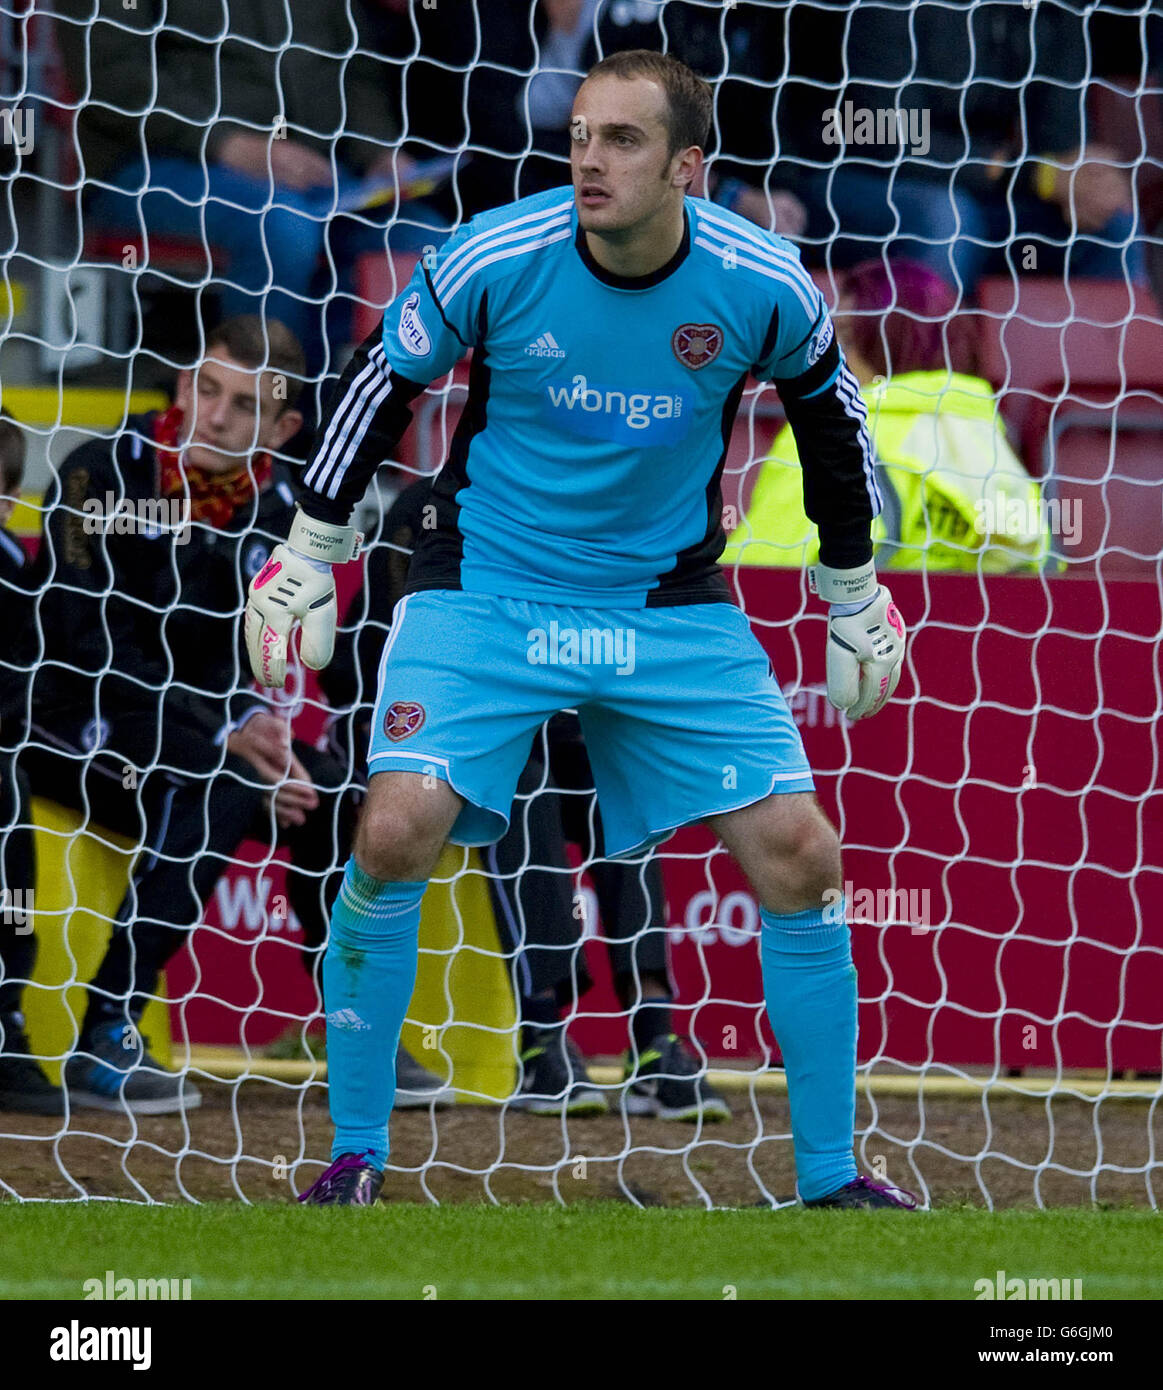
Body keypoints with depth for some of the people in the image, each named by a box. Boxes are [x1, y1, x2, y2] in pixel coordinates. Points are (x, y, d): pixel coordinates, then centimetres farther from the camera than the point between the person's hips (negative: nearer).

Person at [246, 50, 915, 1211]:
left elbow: (827, 412, 9)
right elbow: (381, 381, 1)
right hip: (483, 588, -2)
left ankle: (831, 1177, 9)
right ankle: (356, 1154, -5)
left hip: (671, 611, 2)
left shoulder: (762, 288, -12)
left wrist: (855, 598, 16)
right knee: (397, 832, -22)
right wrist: (307, 557, 4)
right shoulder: (495, 260, -16)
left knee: (799, 859, -7)